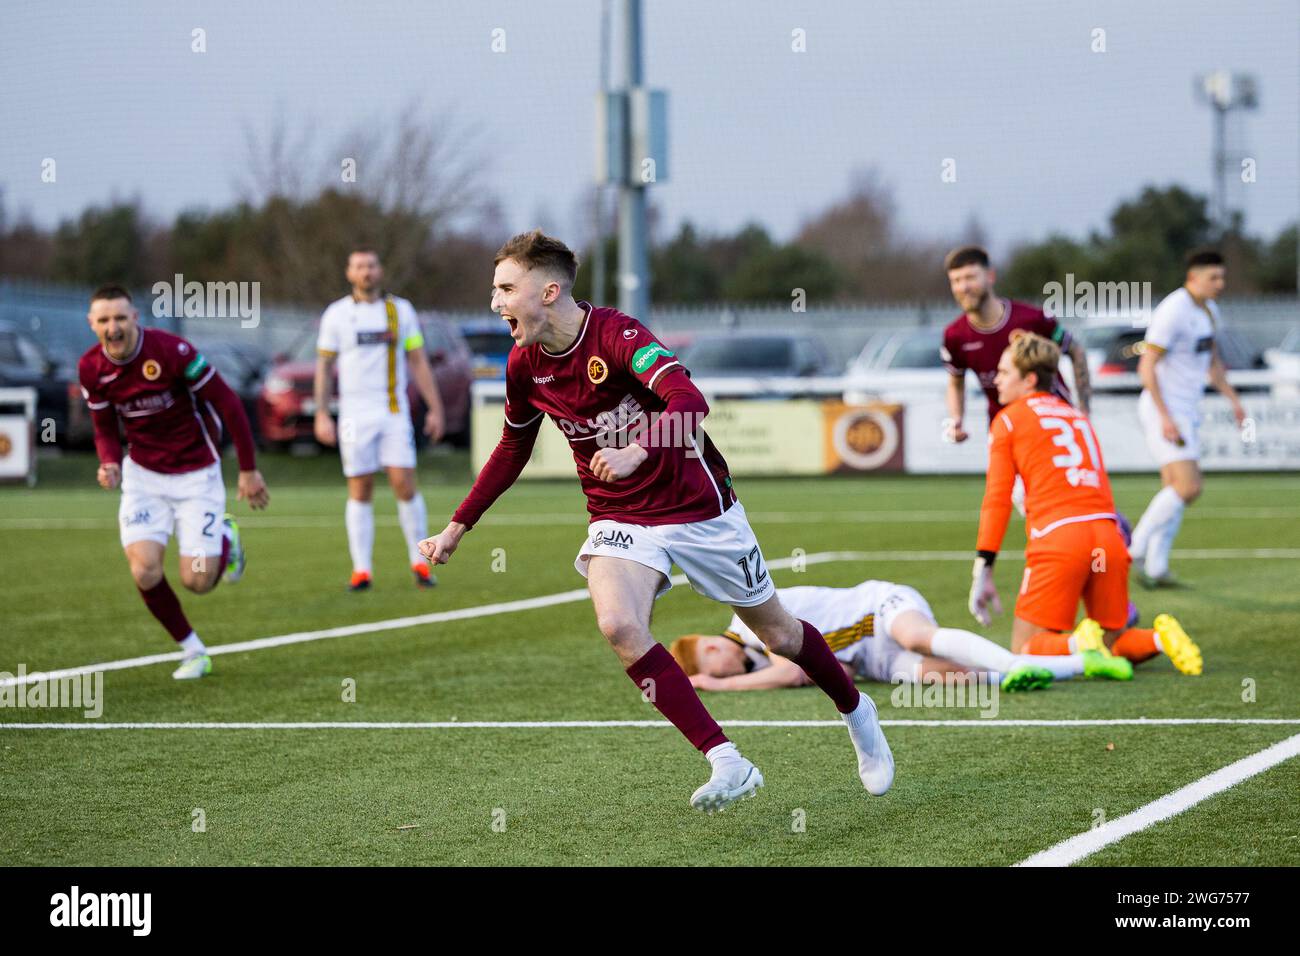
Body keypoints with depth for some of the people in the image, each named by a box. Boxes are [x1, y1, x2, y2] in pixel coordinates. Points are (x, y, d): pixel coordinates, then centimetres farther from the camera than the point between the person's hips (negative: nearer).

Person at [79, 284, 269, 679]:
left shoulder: (171, 350, -23)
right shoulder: (91, 369, -7)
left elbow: (227, 403, -15)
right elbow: (105, 429, 7)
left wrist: (249, 470, -11)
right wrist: (110, 464, -16)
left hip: (196, 475, -3)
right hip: (143, 474, 3)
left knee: (197, 581, -7)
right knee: (144, 571, -15)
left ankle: (226, 539, 29)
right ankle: (192, 650, 8)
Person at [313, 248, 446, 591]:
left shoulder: (401, 310, 6)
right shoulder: (336, 314, 3)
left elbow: (418, 362, 9)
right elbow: (324, 366, 5)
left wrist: (435, 408, 4)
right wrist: (321, 415, -2)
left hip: (394, 414, 0)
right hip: (354, 417, 0)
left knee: (405, 485, -8)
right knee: (359, 492, 0)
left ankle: (420, 563, 3)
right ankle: (361, 571, 3)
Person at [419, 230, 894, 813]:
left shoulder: (615, 334, -23)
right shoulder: (524, 366, -4)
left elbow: (690, 401, -38)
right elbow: (512, 450, 14)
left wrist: (637, 452, -53)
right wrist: (457, 528, 14)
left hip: (698, 507, -4)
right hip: (620, 521, 4)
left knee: (778, 634, 9)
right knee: (618, 625, -27)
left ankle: (856, 713, 41)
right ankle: (727, 765, -23)